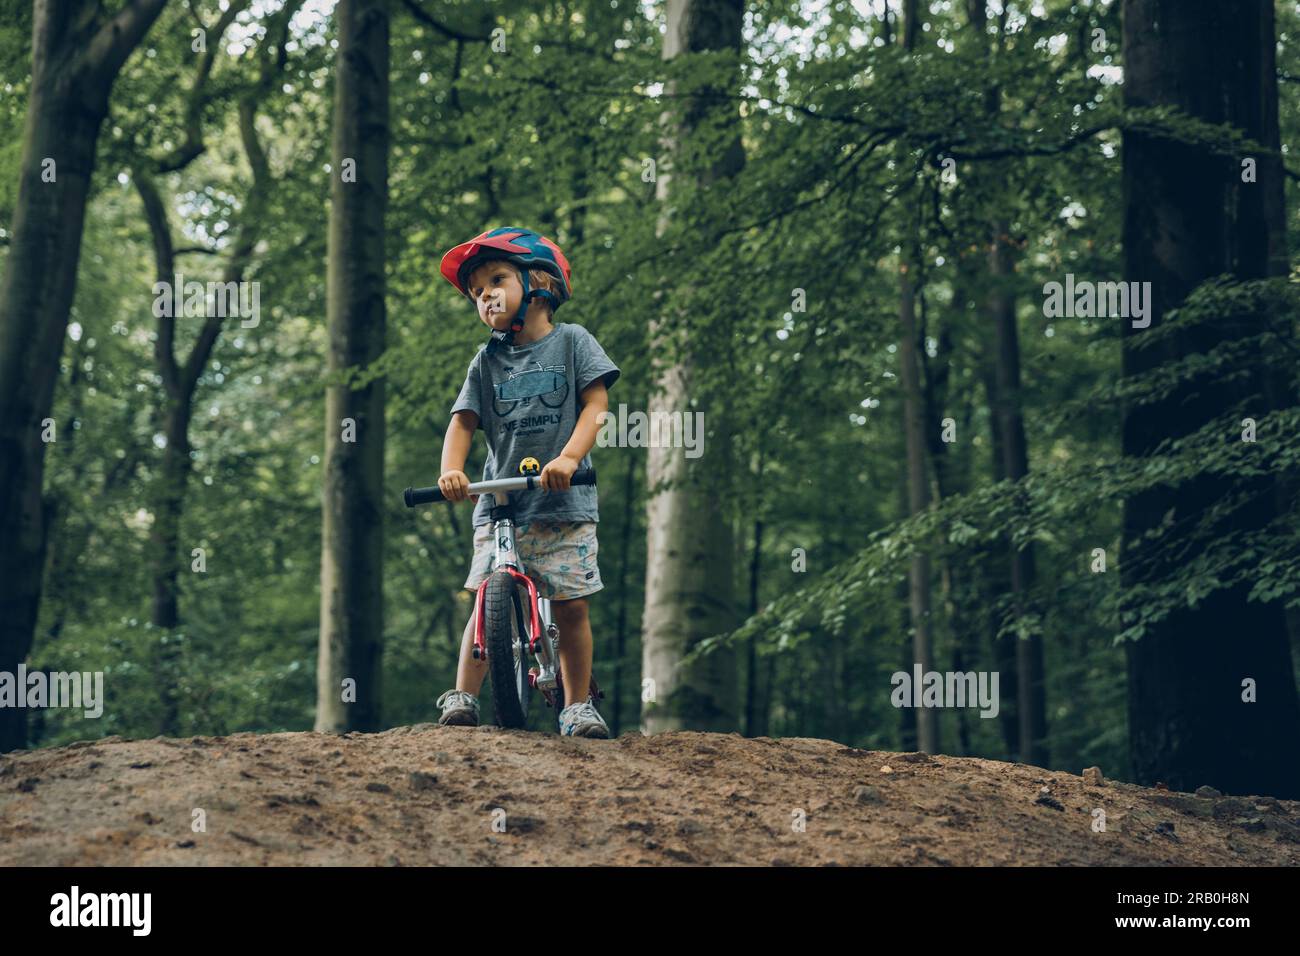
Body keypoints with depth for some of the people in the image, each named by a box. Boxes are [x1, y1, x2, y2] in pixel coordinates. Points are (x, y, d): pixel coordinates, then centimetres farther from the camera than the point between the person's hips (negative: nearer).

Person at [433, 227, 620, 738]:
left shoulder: (572, 341, 4)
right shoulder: (487, 361, 11)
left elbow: (595, 404, -5)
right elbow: (463, 420, 5)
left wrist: (569, 457, -21)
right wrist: (451, 469, -15)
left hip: (565, 502, -2)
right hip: (499, 500, 2)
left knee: (571, 605, -3)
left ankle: (578, 705, 8)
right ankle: (462, 696, -4)